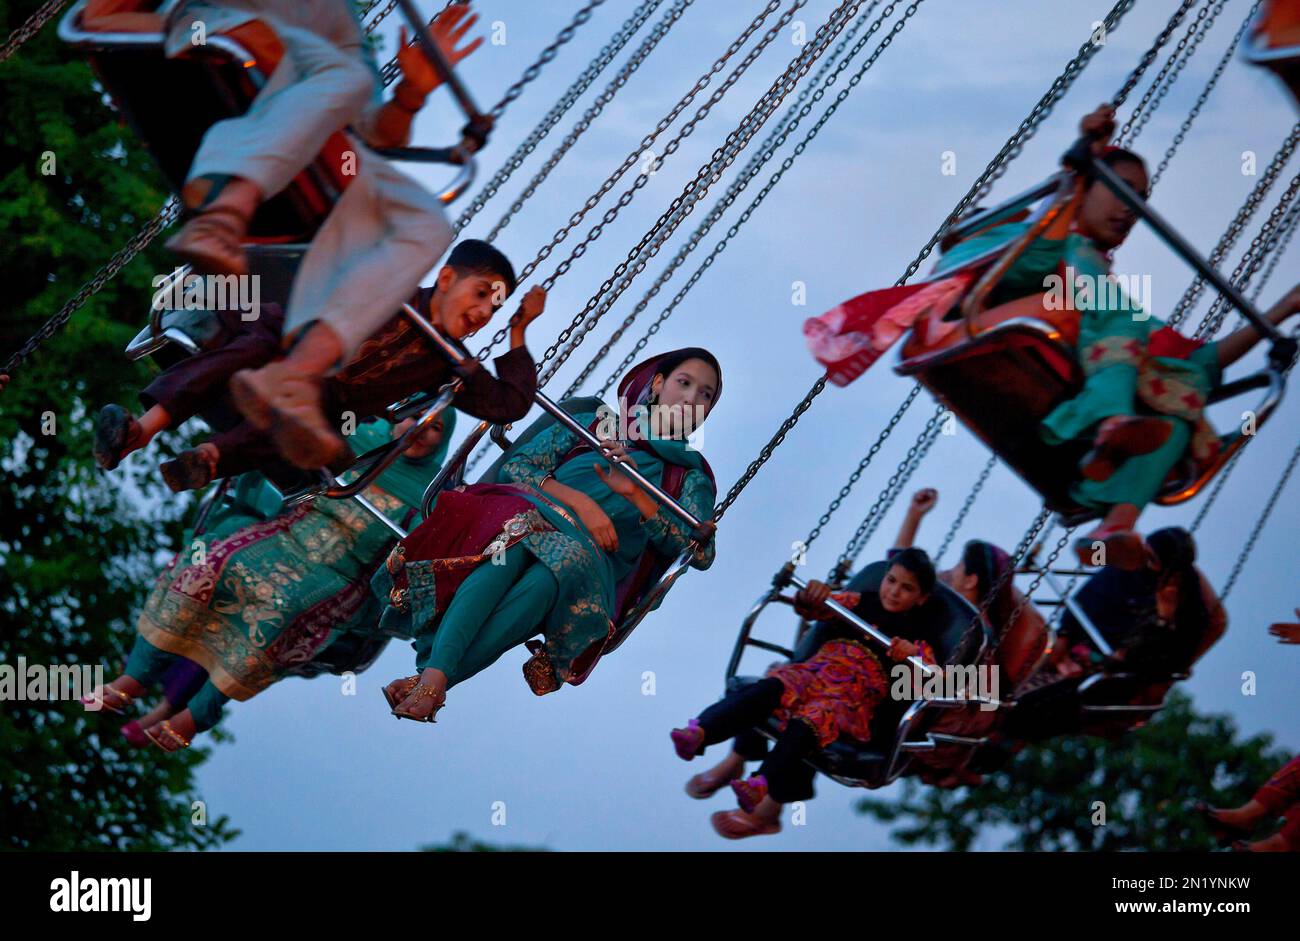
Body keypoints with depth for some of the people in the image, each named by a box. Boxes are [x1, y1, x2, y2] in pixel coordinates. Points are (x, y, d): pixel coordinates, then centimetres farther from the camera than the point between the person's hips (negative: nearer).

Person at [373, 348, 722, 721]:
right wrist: (579, 502, -3)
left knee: (569, 557, -39)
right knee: (518, 536, -37)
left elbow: (700, 552, 6)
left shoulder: (692, 476, 26)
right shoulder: (591, 424, 28)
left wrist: (636, 496, -6)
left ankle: (429, 677, -49)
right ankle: (434, 675, -51)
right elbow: (514, 466, 13)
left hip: (595, 558, -1)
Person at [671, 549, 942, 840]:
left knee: (809, 722, -35)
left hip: (853, 697, -3)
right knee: (769, 688, -29)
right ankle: (698, 733, -48)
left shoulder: (916, 633, 10)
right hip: (815, 672, 3)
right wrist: (809, 595, 0)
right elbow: (809, 608, 23)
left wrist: (913, 653, -23)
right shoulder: (860, 602, 20)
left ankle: (763, 789, -56)